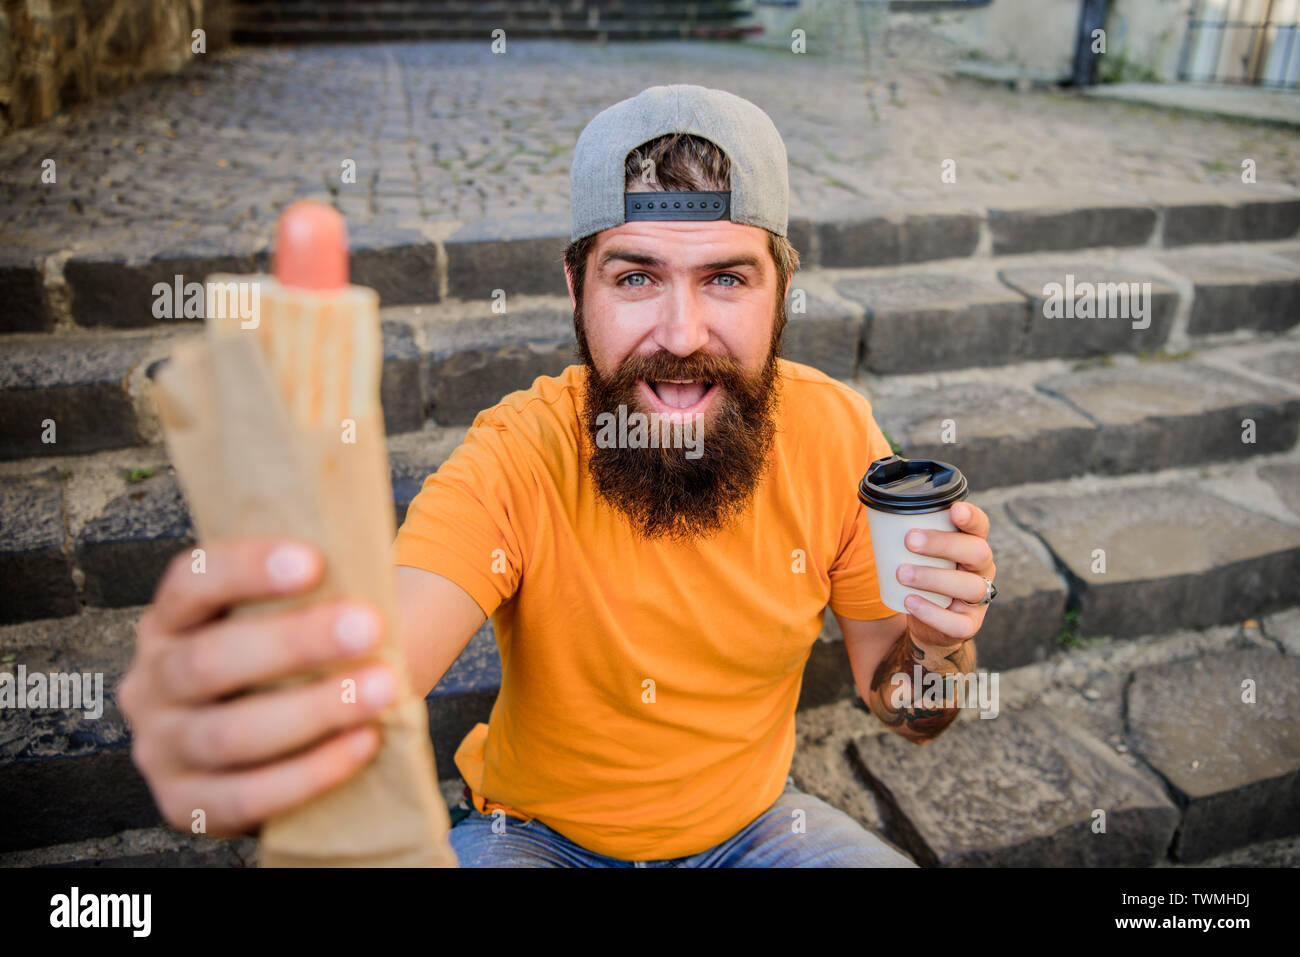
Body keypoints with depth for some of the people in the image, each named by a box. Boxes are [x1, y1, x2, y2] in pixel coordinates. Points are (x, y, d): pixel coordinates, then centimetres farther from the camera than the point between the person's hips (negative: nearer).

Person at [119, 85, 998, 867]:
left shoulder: (833, 432, -17)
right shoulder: (521, 460, -26)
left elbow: (904, 711, -6)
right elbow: (358, 689, -40)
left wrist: (939, 647, -28)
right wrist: (239, 731, -62)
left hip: (753, 820, 3)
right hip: (540, 833, -2)